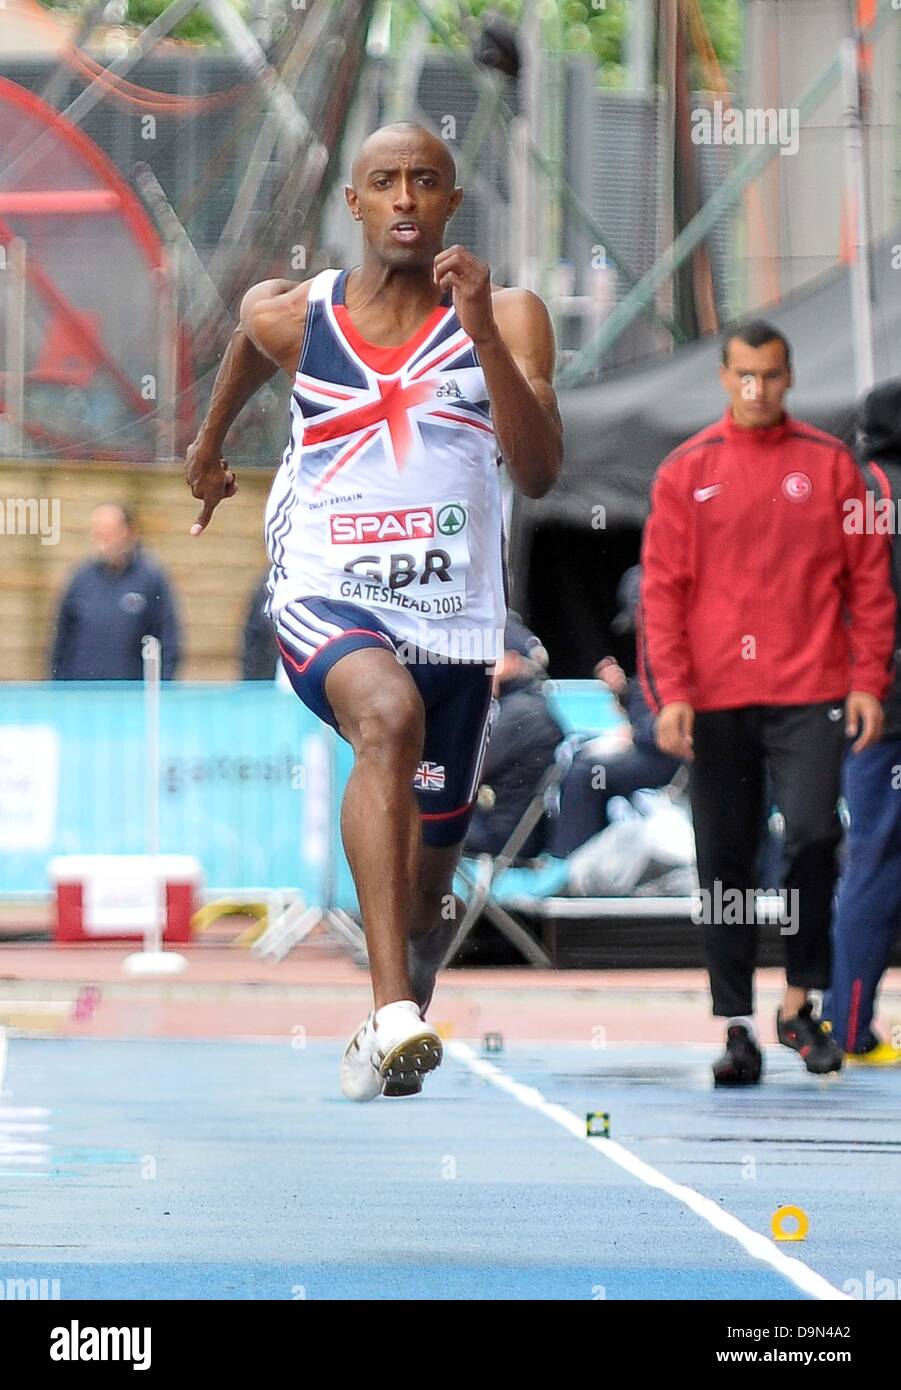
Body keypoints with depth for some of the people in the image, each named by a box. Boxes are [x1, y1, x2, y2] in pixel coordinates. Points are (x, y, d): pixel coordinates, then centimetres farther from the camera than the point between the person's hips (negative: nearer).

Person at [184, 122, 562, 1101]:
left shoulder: (509, 320, -3)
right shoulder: (292, 318, 1)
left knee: (425, 881, 14)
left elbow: (538, 474, -15)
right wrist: (209, 444, 42)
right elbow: (249, 341, 26)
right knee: (391, 716, -37)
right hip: (325, 600, -2)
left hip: (453, 616, 2)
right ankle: (394, 1009, -47)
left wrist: (482, 333, -24)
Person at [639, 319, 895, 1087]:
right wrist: (671, 692, -5)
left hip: (810, 692, -1)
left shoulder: (829, 463, 6)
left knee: (814, 836, -12)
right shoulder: (687, 471, 6)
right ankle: (736, 1024, 6)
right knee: (724, 859, 2)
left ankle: (800, 1002, 2)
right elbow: (663, 587, 4)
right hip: (717, 699, 1)